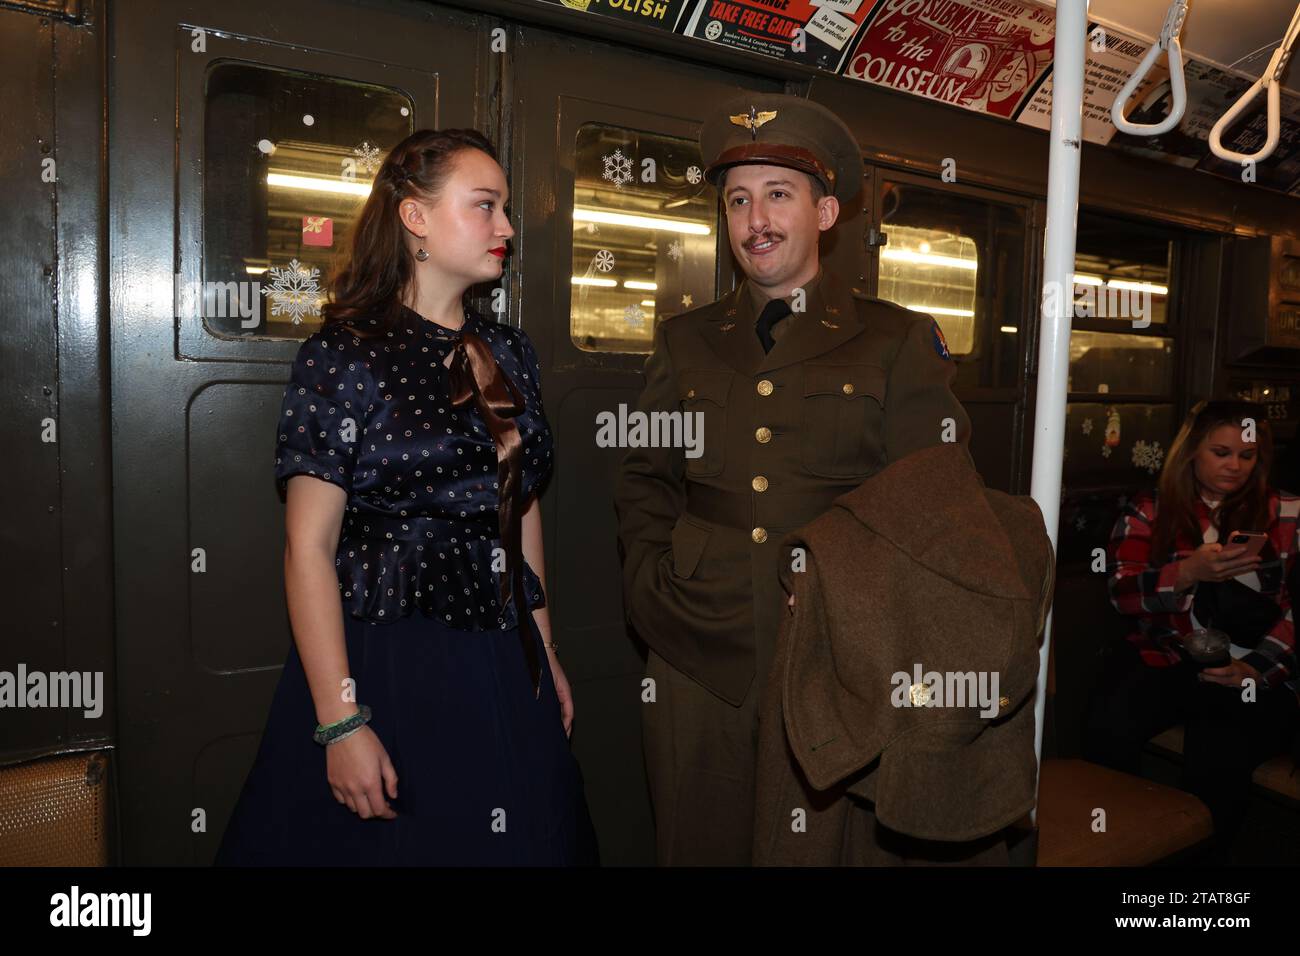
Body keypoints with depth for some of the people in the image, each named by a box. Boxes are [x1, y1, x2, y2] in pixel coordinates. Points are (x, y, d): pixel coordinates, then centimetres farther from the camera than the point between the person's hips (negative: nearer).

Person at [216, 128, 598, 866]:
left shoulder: (509, 353, 8)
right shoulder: (347, 354, -9)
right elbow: (309, 548, -13)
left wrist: (546, 654, 14)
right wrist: (341, 721, -17)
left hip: (505, 670, 6)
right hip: (385, 667, -5)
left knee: (517, 843, 16)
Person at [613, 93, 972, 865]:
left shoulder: (901, 343, 2)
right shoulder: (686, 342, 11)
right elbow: (642, 480, 13)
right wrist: (652, 584, -2)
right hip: (698, 669, 3)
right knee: (702, 847, 14)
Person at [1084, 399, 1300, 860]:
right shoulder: (1148, 510, 10)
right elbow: (1121, 592, -1)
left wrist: (1257, 667, -12)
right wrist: (1190, 571, -17)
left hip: (1256, 675, 0)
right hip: (1163, 660, 1)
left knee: (1217, 756, -31)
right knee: (1108, 730, -29)